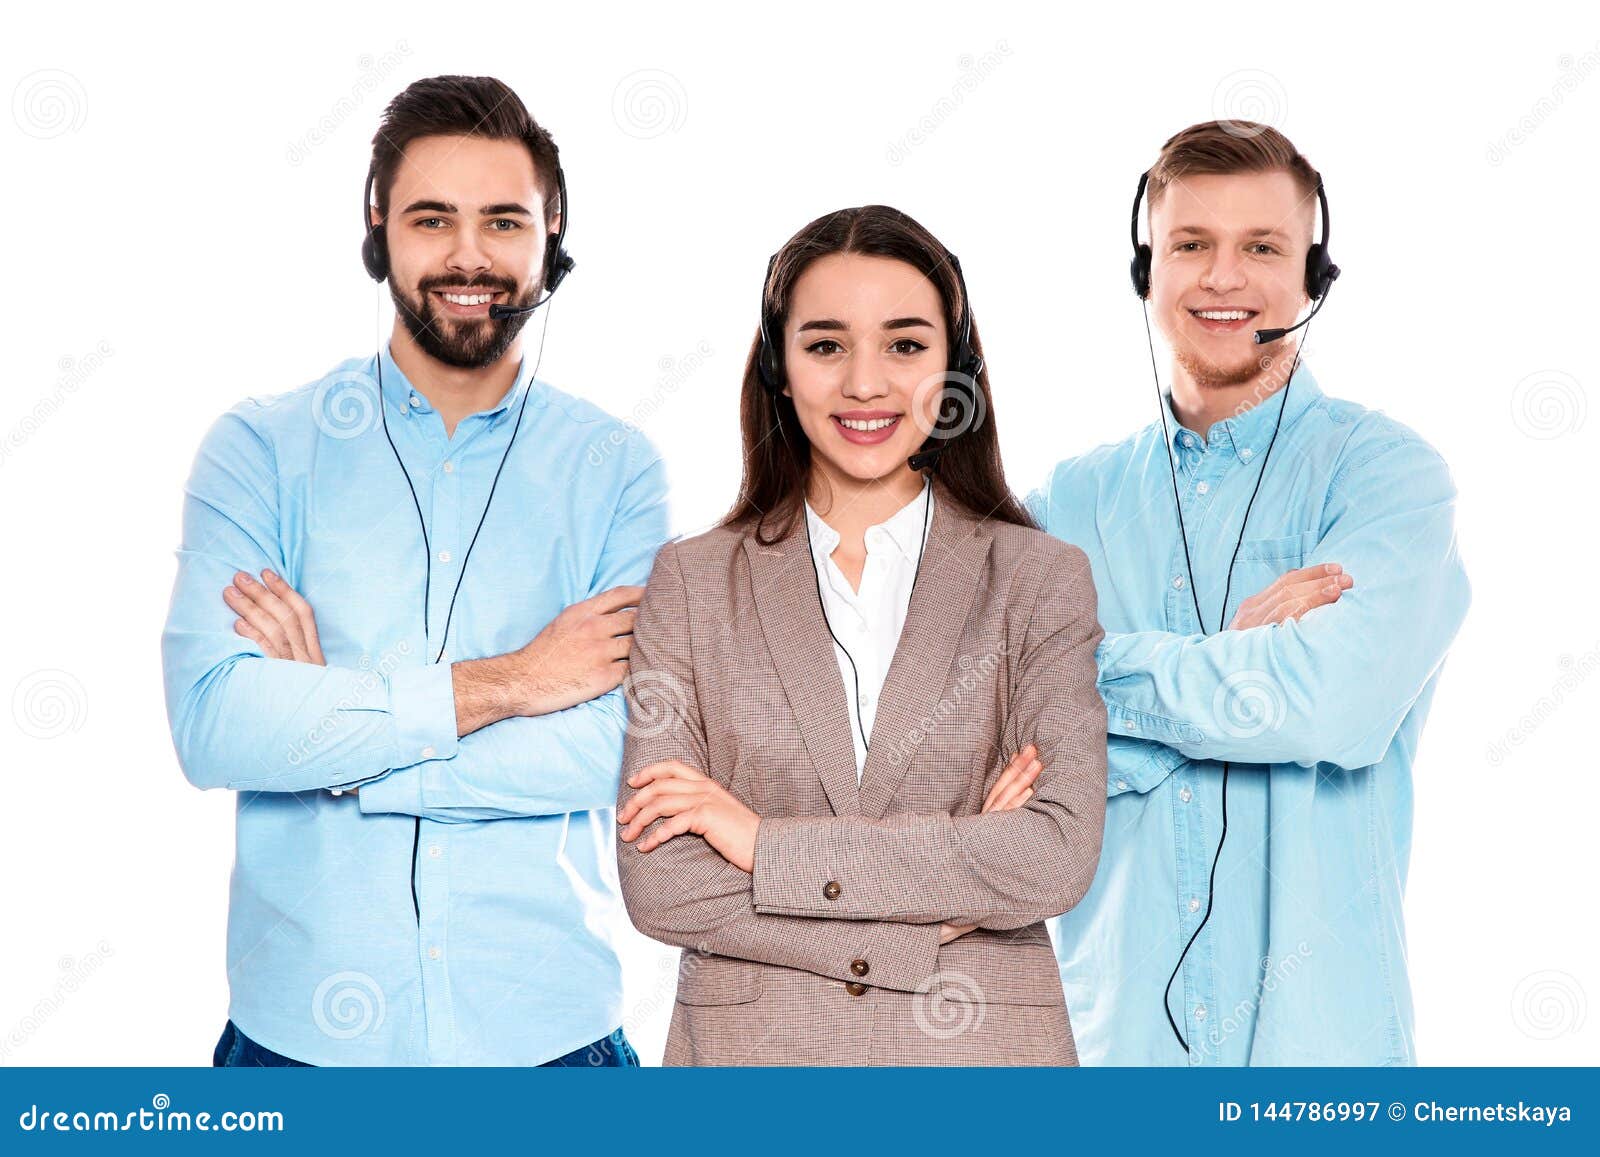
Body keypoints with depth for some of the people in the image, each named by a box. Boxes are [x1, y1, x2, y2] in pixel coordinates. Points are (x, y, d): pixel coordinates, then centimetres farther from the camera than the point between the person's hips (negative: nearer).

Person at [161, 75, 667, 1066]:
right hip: (299, 1031, 0)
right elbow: (212, 723, -15)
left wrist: (327, 738, -15)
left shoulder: (615, 471, -1)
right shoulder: (261, 451, -1)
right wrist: (503, 683, -16)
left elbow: (616, 752, -14)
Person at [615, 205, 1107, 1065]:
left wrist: (768, 843, -15)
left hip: (982, 1041, 0)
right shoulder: (693, 583, -2)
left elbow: (1060, 855, -15)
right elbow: (658, 882, -9)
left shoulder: (1042, 581, -3)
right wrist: (951, 886, -15)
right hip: (749, 1041, 0)